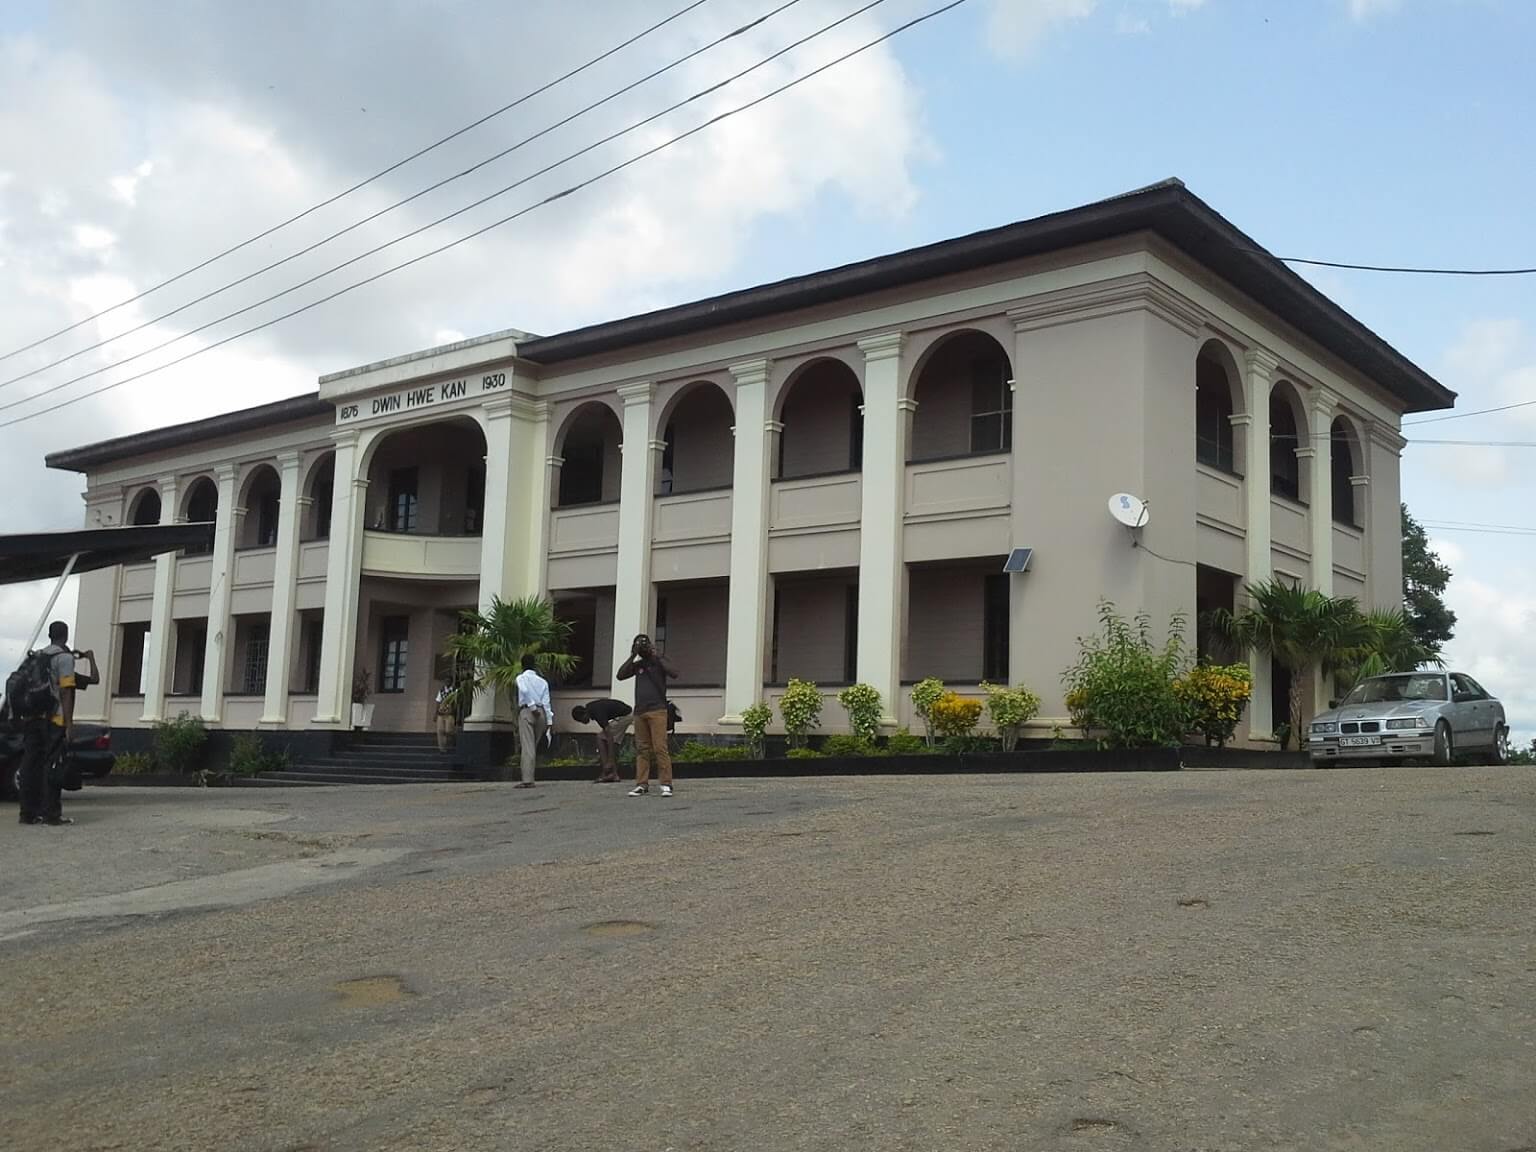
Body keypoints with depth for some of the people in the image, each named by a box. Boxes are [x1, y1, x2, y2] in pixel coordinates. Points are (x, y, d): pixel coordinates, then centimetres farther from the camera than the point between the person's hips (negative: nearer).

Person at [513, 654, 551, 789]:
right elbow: (546, 702, 6)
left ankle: (527, 780, -17)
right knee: (533, 746, 15)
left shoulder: (521, 678, 6)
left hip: (527, 711, -4)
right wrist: (549, 721, 1)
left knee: (527, 747, -9)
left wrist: (532, 707, -14)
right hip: (542, 713, 4)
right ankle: (528, 777, 17)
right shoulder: (543, 681, 16)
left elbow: (524, 691, -17)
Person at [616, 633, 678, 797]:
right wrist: (632, 657, 0)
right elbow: (620, 675, 4)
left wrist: (657, 656, -9)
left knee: (660, 748, -10)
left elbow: (674, 674, -11)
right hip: (639, 712, 5)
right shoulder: (637, 665, 17)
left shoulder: (659, 661, 6)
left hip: (657, 710, -5)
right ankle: (642, 784, 5)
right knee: (642, 749, 3)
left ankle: (666, 784, -11)